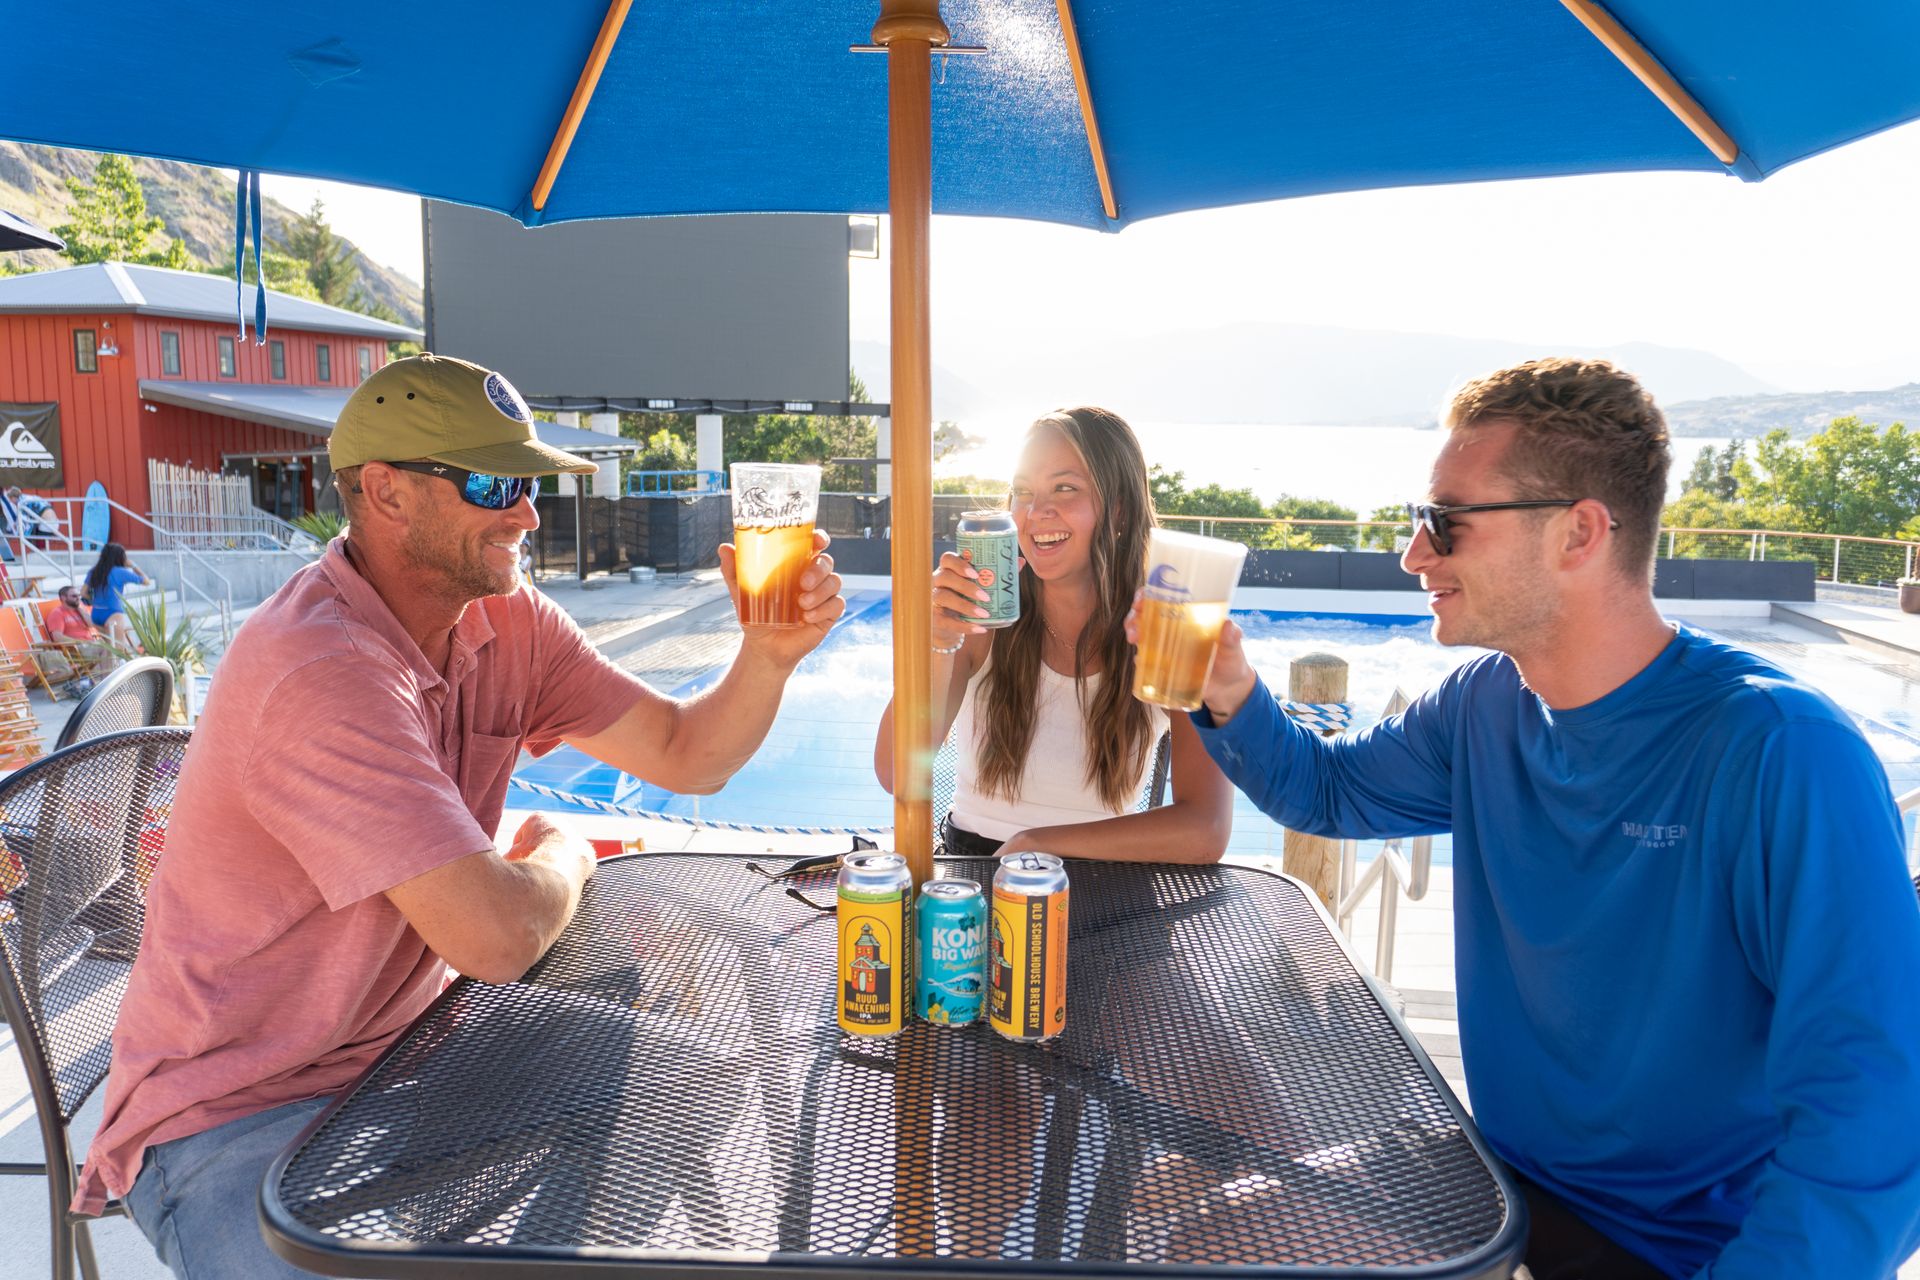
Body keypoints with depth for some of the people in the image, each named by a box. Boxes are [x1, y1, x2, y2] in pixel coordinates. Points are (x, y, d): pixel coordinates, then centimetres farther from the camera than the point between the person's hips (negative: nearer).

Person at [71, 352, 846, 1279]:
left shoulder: (505, 620, -3)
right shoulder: (321, 672, -30)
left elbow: (686, 757, -1)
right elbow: (497, 936, -34)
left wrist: (770, 652, -19)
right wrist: (560, 857, -11)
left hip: (399, 1048, 8)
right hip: (234, 1115, -7)